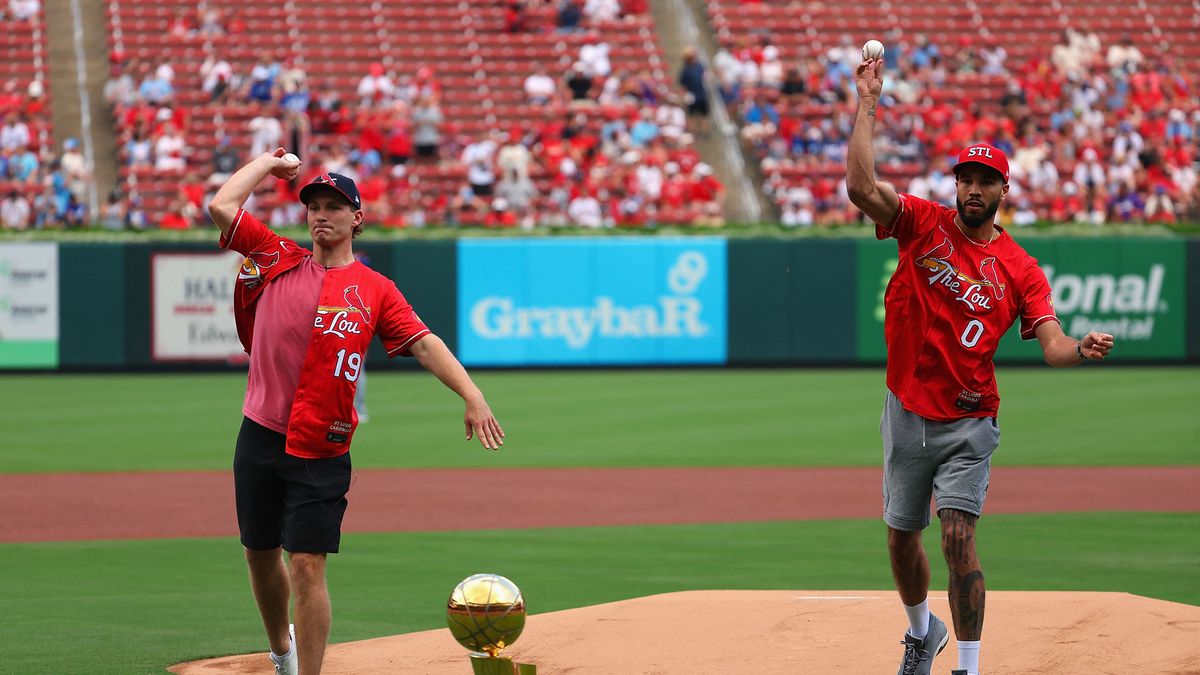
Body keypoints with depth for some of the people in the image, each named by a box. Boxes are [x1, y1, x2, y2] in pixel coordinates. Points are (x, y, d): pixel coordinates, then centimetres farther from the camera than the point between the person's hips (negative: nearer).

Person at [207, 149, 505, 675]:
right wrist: (269, 163, 12)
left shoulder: (375, 290, 5)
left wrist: (472, 396, -16)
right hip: (260, 438, 2)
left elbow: (425, 344, -3)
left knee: (307, 566, -8)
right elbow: (221, 206, 0)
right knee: (260, 554, 14)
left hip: (322, 450, -2)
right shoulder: (279, 261, 7)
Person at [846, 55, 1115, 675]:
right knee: (901, 537, 15)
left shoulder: (1020, 269, -3)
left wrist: (1082, 350, -35)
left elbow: (1051, 344, -12)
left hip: (967, 423, -2)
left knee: (958, 538, -15)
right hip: (906, 414, 3)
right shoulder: (922, 223, -1)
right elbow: (861, 186, -16)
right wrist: (867, 103, -18)